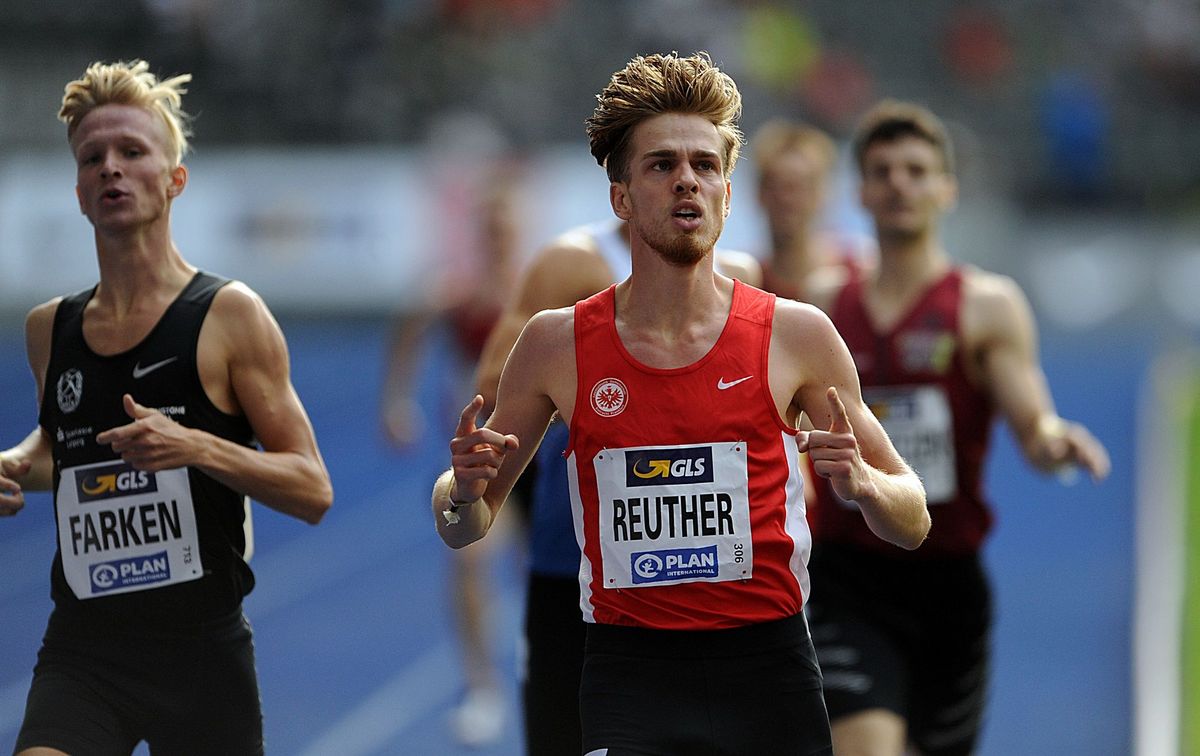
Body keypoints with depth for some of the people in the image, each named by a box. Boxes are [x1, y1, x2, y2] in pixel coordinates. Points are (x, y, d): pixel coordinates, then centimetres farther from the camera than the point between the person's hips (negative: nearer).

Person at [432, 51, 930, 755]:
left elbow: (914, 524, 7)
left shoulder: (796, 335, 1)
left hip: (769, 670, 1)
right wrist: (464, 490, -9)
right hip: (630, 676, -1)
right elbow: (462, 529, 14)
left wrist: (861, 482, -15)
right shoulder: (556, 343, 3)